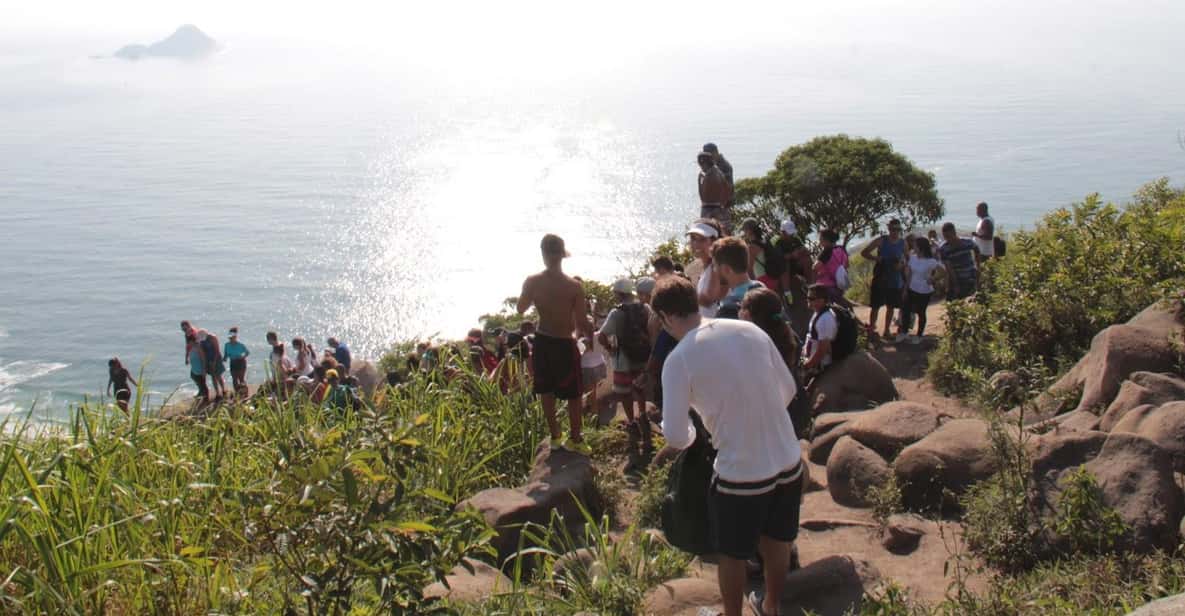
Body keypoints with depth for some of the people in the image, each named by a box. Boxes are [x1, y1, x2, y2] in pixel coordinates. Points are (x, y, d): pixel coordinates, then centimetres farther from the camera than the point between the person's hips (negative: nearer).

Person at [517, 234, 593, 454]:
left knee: (546, 392, 20)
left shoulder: (532, 282, -13)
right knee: (573, 395, 14)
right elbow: (582, 323, -16)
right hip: (565, 345, -3)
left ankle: (554, 435, 32)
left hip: (542, 342, 3)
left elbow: (521, 308, 5)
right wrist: (591, 334, 5)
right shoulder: (574, 287, -22)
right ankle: (574, 439, 25)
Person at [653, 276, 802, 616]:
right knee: (778, 541, 28)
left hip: (741, 475, -5)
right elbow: (789, 389, 10)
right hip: (789, 462, 5)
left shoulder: (679, 359, -14)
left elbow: (675, 438, -13)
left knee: (733, 554, 20)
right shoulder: (750, 330, 0)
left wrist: (690, 434, 9)